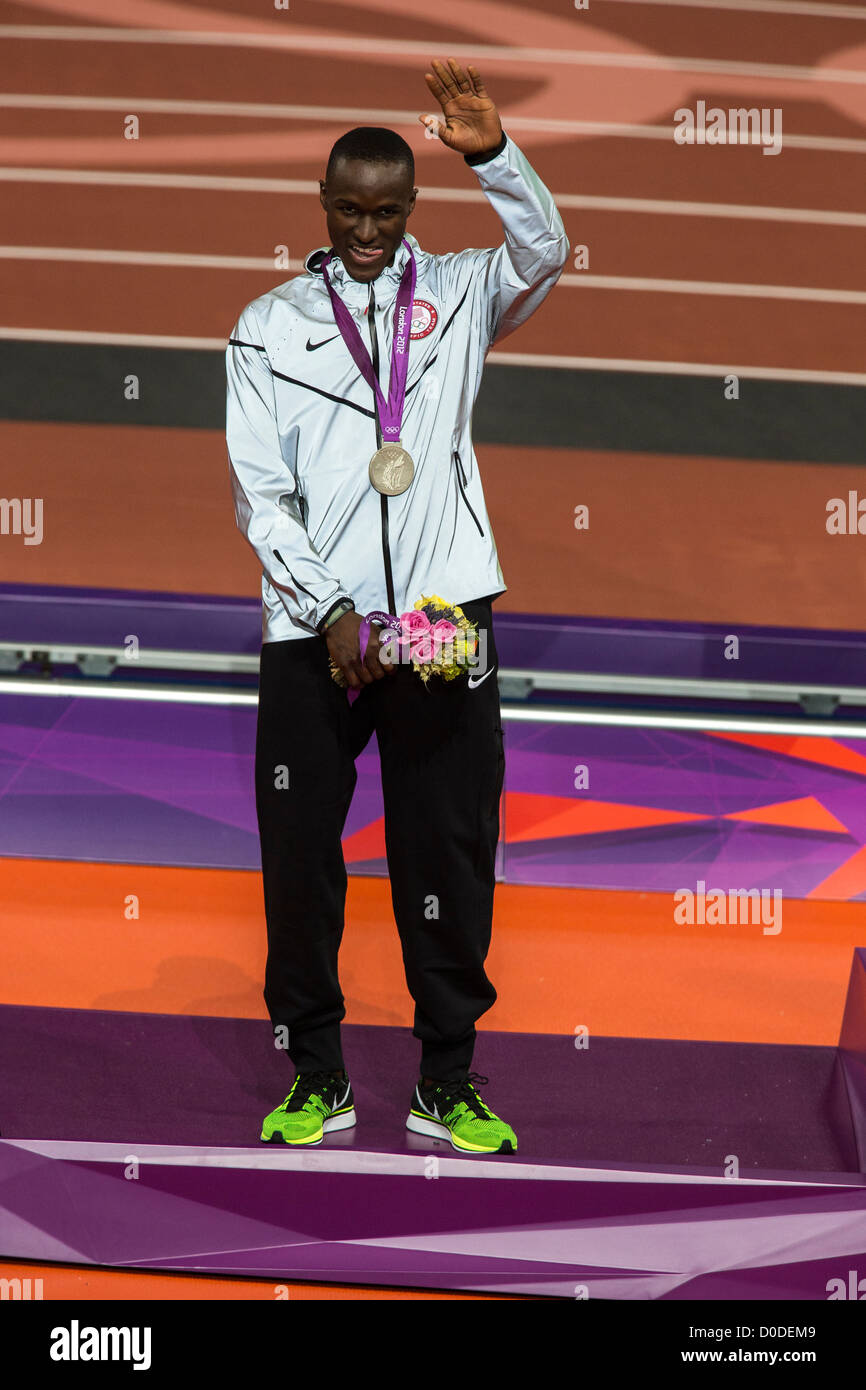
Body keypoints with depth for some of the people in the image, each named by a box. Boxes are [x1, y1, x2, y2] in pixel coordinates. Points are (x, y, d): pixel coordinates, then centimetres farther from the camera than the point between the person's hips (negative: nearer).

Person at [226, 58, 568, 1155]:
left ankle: (447, 1082, 15)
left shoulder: (456, 295, 10)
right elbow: (259, 489, 2)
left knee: (451, 852, 4)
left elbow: (544, 252, -9)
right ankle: (315, 1078, 16)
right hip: (310, 632, 0)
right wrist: (329, 612, -9)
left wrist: (492, 156, -25)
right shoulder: (269, 325, 8)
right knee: (299, 855, 3)